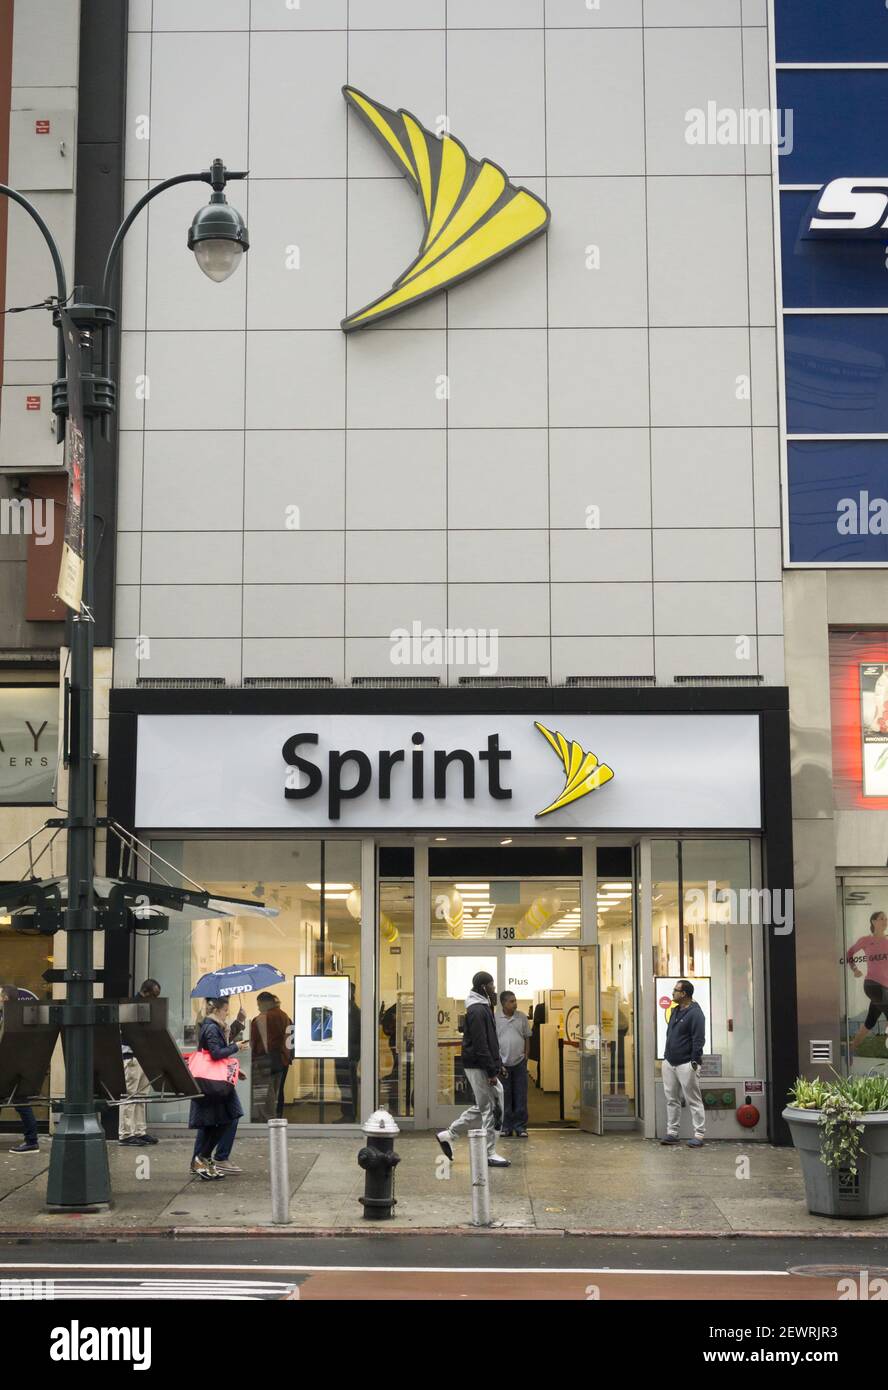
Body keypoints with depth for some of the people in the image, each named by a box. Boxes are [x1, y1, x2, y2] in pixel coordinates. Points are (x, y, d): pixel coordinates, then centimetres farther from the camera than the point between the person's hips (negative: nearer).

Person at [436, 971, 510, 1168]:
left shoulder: (483, 1008, 16)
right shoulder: (477, 1010, -17)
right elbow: (480, 1045, -22)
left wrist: (497, 1064, 18)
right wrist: (492, 1071, -21)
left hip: (482, 1066, 10)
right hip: (479, 1067, -10)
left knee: (483, 1107, 16)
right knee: (491, 1109, -5)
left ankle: (448, 1135, 22)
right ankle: (489, 1155, 1)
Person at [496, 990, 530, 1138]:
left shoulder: (522, 1017, 4)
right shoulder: (496, 1019, -1)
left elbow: (527, 1038, 10)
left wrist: (526, 1056, 3)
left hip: (519, 1063, 1)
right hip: (502, 1063, -1)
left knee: (520, 1097, 2)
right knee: (504, 1098, 4)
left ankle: (520, 1127, 7)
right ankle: (506, 1127, 12)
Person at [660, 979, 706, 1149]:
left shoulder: (695, 1013, -13)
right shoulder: (675, 1011, 14)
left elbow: (698, 1039, -16)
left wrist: (694, 1062, -19)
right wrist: (666, 1056, 18)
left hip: (686, 1064, -9)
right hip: (669, 1063, 9)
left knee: (694, 1101, -3)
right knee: (671, 1099, 11)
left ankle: (699, 1136, -1)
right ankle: (672, 1133, 17)